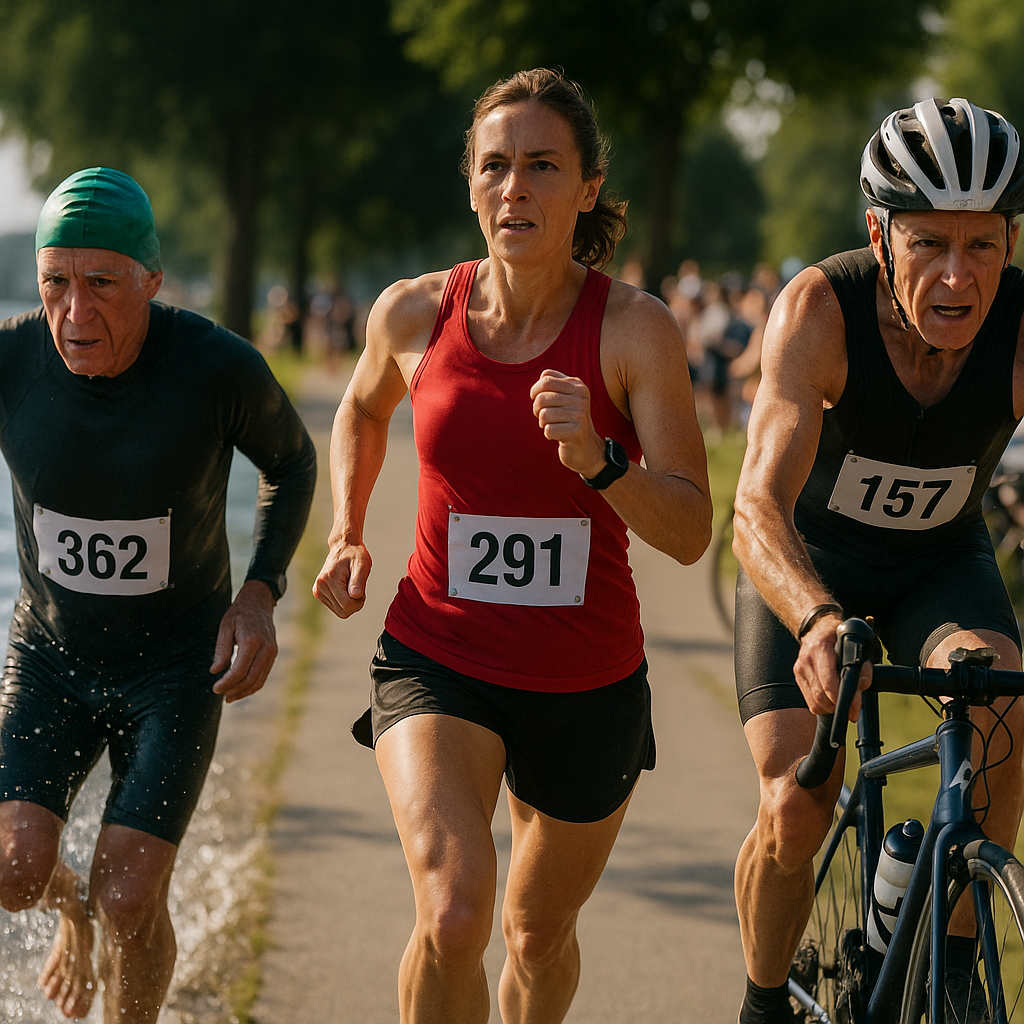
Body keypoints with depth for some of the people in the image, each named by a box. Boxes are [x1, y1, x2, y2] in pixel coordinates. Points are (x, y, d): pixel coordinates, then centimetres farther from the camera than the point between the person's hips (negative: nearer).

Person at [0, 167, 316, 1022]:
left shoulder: (220, 368, -23)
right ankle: (73, 907, 25)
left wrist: (260, 593, -14)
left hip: (177, 663, -2)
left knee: (129, 902, -11)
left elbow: (292, 461, 0)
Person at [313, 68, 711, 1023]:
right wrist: (345, 535, 5)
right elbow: (362, 410, 17)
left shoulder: (633, 328, -14)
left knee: (539, 932, 20)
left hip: (588, 683, 1)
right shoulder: (415, 312, -7)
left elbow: (689, 532, -18)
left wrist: (597, 460, -35)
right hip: (439, 661, 0)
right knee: (453, 912, -25)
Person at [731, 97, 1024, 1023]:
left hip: (942, 560, 1)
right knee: (796, 807, -17)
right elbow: (760, 506, -42)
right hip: (811, 562, -1)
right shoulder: (820, 309, -32)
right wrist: (818, 622, -62)